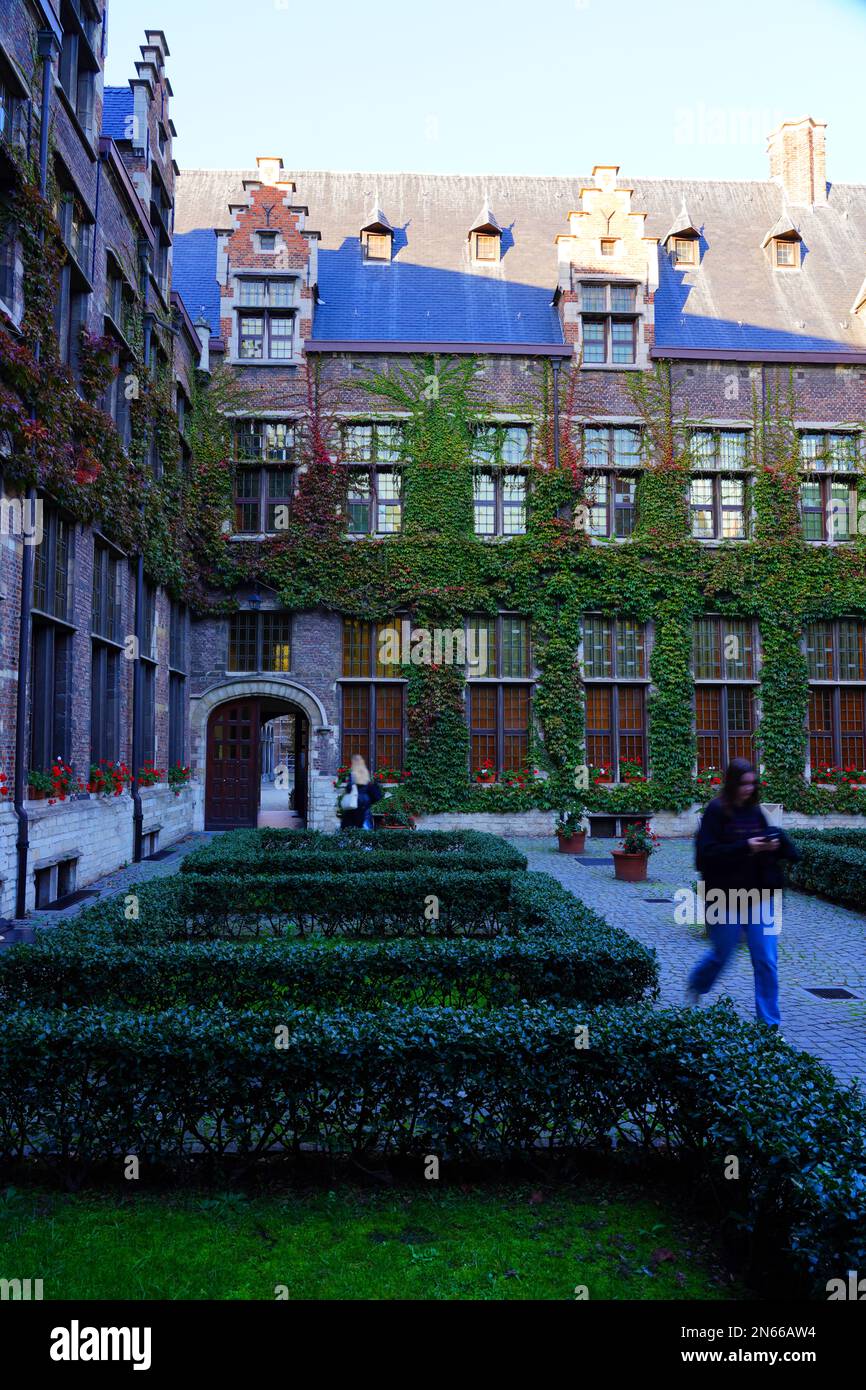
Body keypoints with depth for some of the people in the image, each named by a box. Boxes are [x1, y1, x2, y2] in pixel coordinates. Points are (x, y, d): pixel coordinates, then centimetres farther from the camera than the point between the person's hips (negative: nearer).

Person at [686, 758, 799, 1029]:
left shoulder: (755, 812, 5)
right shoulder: (716, 812, -11)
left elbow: (779, 847, 16)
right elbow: (706, 854, -19)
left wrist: (775, 845, -8)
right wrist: (745, 848, -24)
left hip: (761, 897, 4)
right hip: (726, 898, -4)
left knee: (767, 960, 2)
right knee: (722, 954, 13)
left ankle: (770, 1022, 13)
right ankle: (695, 987, 44)